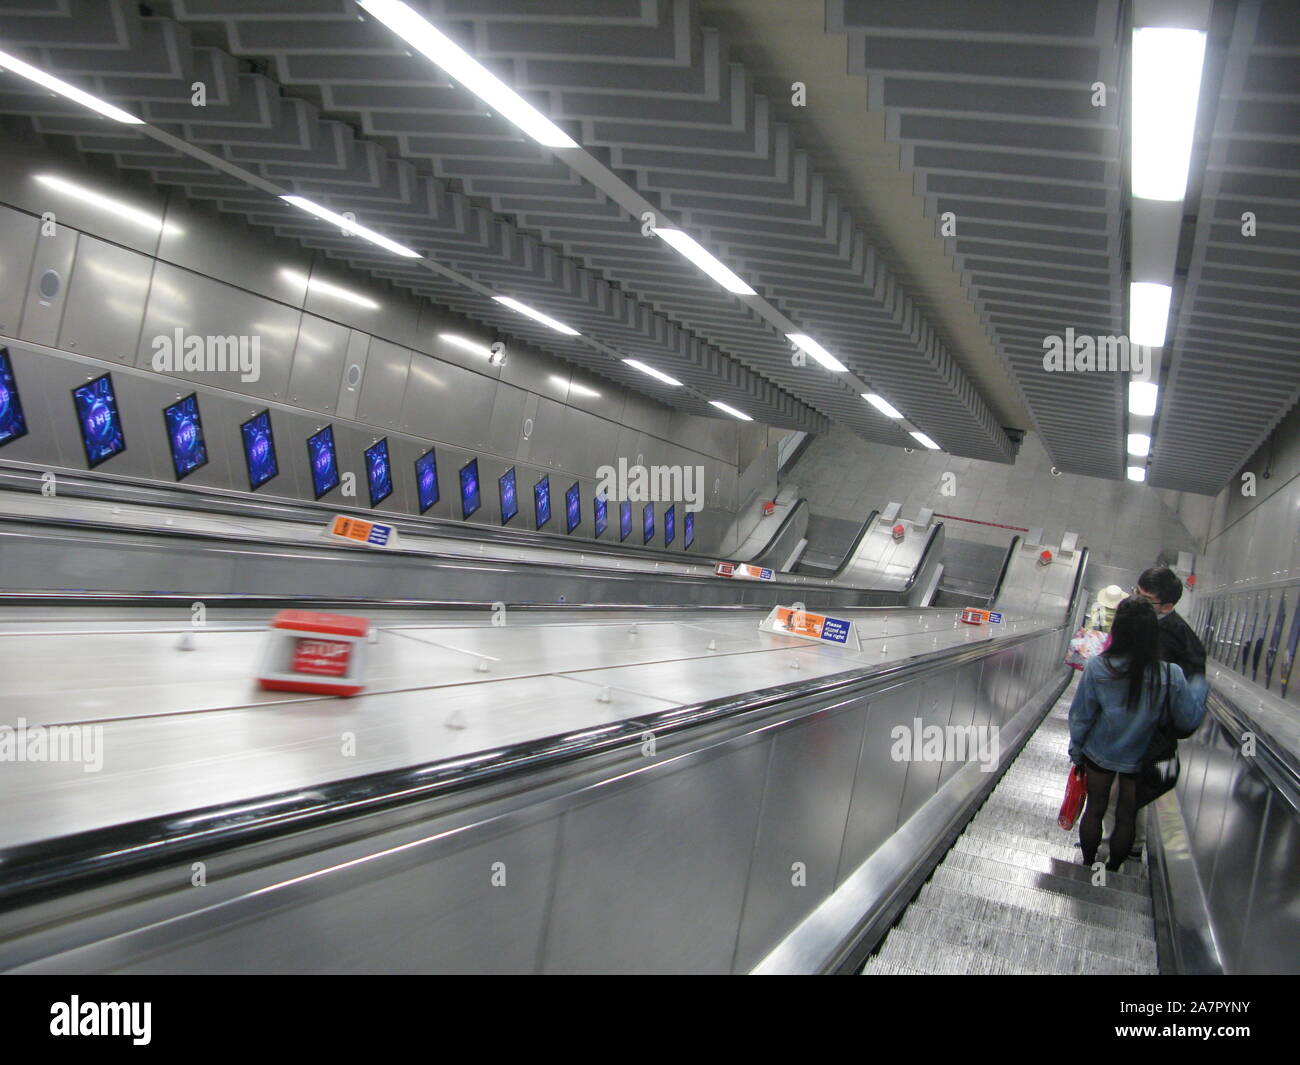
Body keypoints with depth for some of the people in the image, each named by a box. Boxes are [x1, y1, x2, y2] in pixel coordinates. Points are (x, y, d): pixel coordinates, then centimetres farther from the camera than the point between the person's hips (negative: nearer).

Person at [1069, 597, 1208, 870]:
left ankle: (1087, 865, 38)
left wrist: (1076, 749, 4)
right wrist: (1199, 684, 6)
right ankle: (1112, 869, 39)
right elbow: (1189, 719, -10)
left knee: (1094, 809, 21)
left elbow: (1080, 716, -13)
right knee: (1127, 817, 21)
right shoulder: (1171, 675, -25)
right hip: (1140, 759, 0)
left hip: (1099, 755, 0)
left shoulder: (1097, 668, -25)